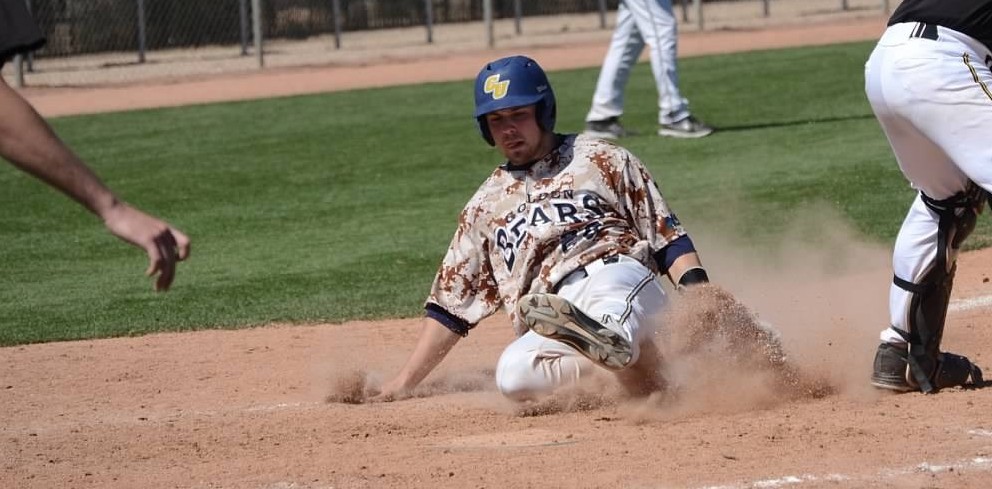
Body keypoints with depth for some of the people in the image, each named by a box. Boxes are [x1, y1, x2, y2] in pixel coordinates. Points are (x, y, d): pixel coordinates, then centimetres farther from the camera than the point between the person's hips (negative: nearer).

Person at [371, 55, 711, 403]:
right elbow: (450, 308, 29)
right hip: (549, 332, 3)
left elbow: (667, 236, 13)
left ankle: (612, 340, -67)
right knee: (514, 374, -34)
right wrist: (403, 384, 21)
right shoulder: (485, 207, 29)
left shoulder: (602, 160, 20)